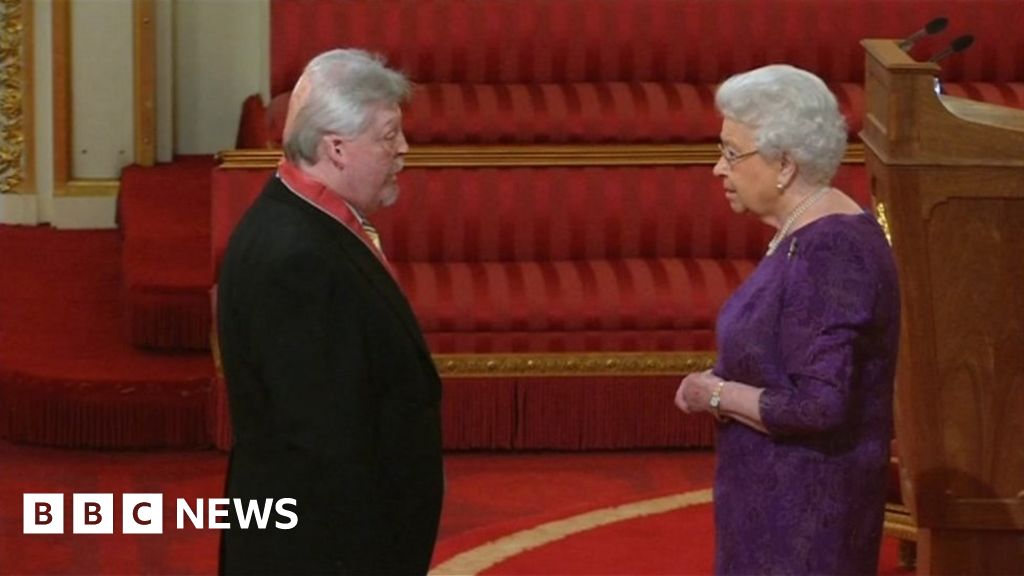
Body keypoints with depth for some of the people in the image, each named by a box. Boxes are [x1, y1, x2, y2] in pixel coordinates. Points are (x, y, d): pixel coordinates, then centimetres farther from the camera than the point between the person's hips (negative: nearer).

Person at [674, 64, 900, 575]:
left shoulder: (828, 253, -22)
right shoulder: (807, 234, 8)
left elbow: (819, 405, -27)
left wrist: (718, 394, -15)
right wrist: (723, 382, 2)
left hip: (803, 511, -10)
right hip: (780, 494, 10)